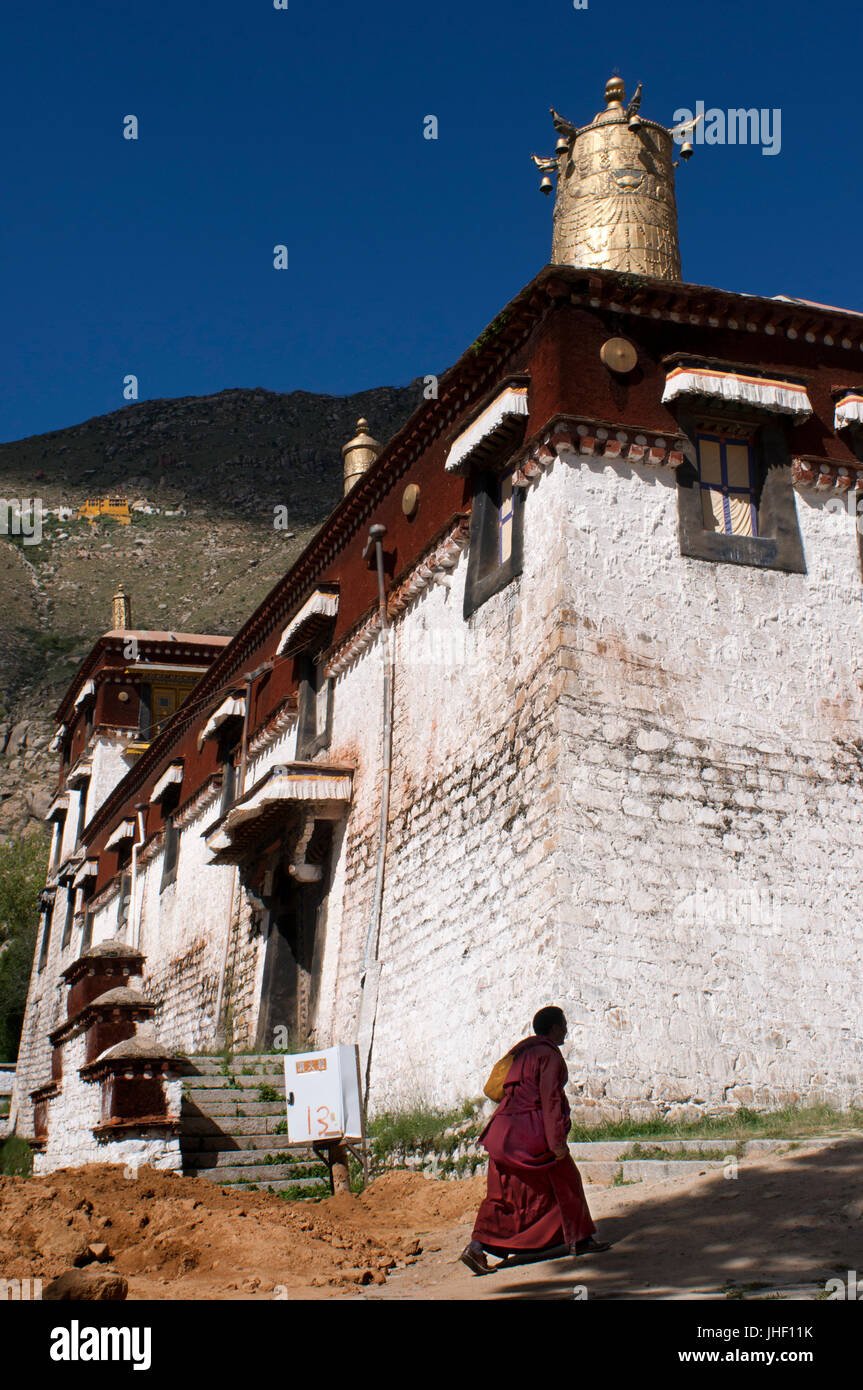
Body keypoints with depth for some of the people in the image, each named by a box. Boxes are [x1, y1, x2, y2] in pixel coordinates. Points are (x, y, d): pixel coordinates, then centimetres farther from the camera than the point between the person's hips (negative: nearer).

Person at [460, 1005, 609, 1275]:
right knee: (563, 1180, 10)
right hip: (531, 1130, -8)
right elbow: (550, 1098, -17)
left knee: (504, 1190, 7)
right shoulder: (549, 1055, -10)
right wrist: (557, 1140, -17)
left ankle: (477, 1246, -3)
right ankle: (578, 1239, 21)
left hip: (506, 1127, 8)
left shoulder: (522, 1049, 17)